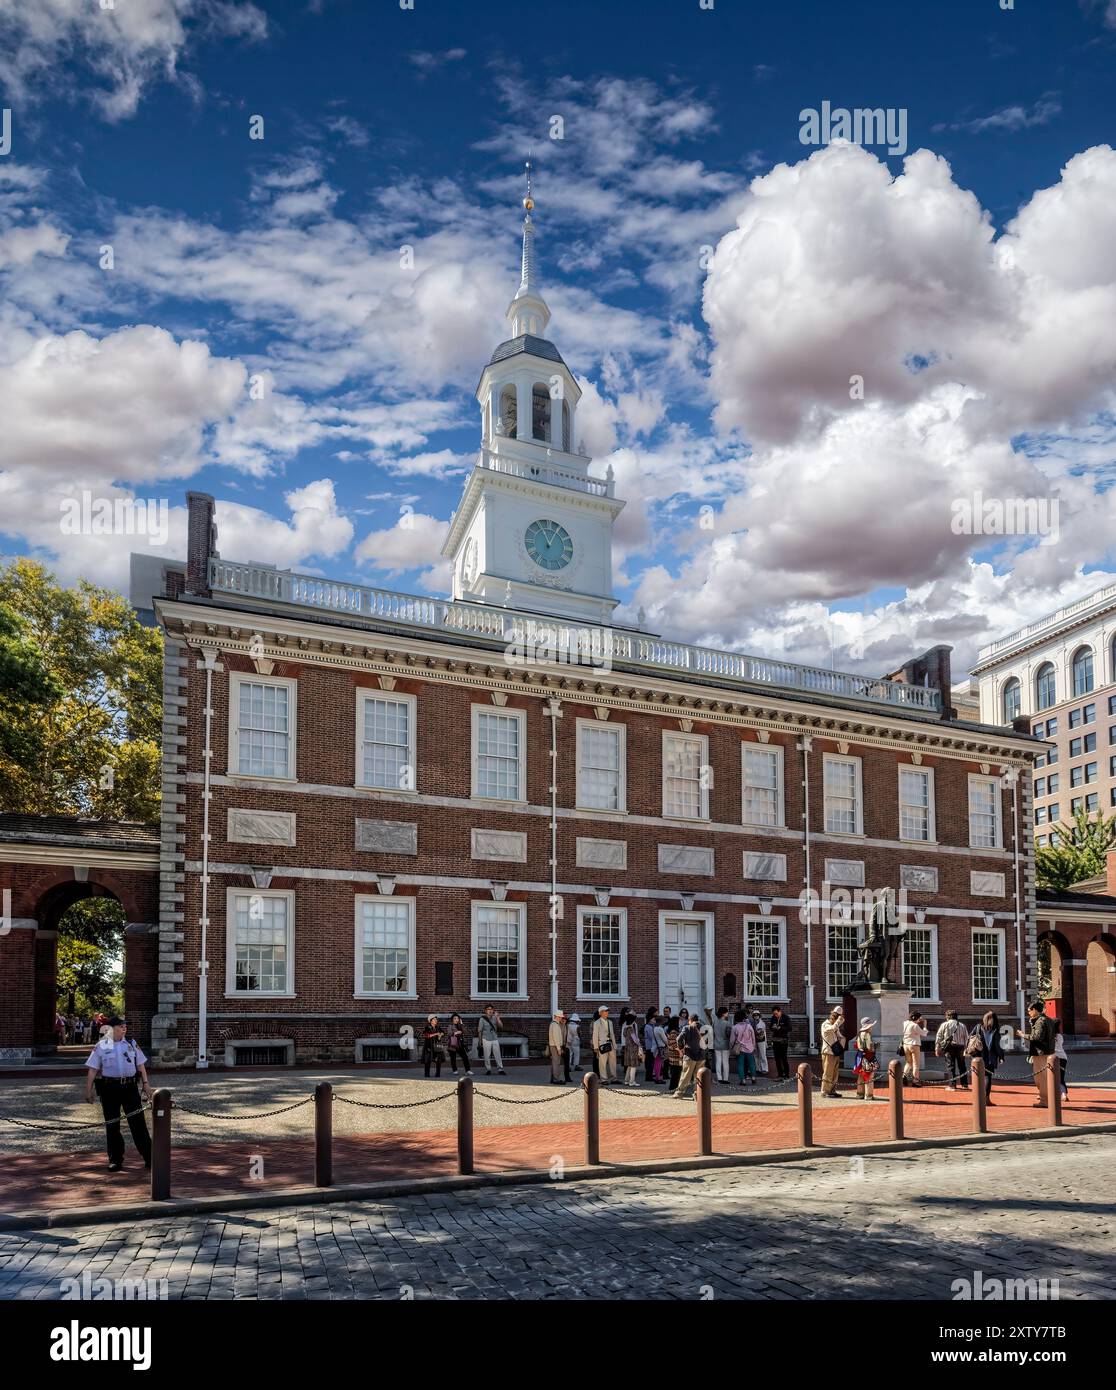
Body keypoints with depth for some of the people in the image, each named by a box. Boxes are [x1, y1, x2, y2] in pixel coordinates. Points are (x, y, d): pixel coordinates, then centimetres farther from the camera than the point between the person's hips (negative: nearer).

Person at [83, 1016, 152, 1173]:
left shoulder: (132, 1043, 9)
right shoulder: (101, 1046, 1)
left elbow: (140, 1064, 13)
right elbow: (92, 1069, 2)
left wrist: (146, 1082, 9)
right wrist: (88, 1090, -2)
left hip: (129, 1086, 1)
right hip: (109, 1087, -1)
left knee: (138, 1121, -2)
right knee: (111, 1124, 5)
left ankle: (148, 1157, 1)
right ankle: (115, 1160, 17)